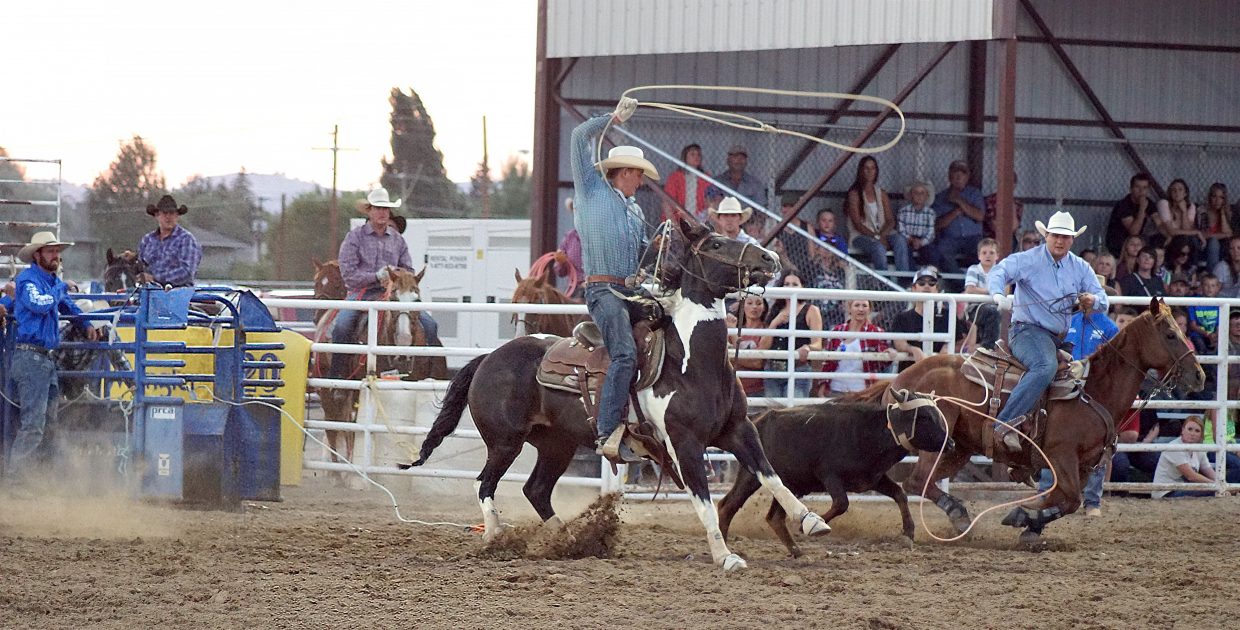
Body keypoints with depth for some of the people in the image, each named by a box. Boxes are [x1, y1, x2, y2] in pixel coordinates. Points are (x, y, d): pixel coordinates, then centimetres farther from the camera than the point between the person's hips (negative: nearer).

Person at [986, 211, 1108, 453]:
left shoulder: (1080, 268, 11)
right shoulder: (1028, 260, -5)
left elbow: (1103, 302, 10)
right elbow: (998, 272, -19)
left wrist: (1093, 301, -15)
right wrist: (999, 296, -41)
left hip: (1060, 338, 8)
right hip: (1028, 330, -8)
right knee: (1046, 366, -35)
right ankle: (1006, 423, -42)